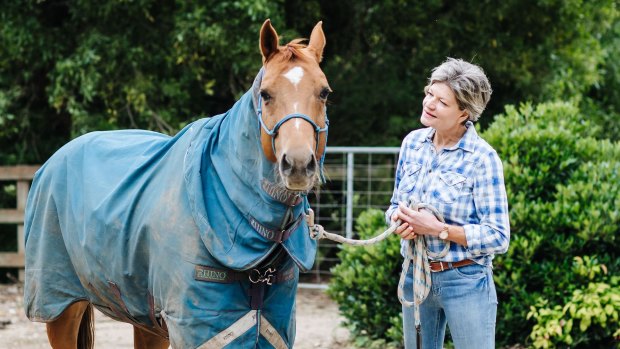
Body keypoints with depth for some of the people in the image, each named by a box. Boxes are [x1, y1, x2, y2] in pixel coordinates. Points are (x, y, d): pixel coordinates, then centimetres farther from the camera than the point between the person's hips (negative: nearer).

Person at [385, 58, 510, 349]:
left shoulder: (482, 158, -15)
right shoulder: (413, 142, 3)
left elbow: (498, 237, -16)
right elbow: (395, 204, 15)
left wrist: (438, 229, -23)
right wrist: (399, 219, -9)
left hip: (465, 281, -6)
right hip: (415, 276, 6)